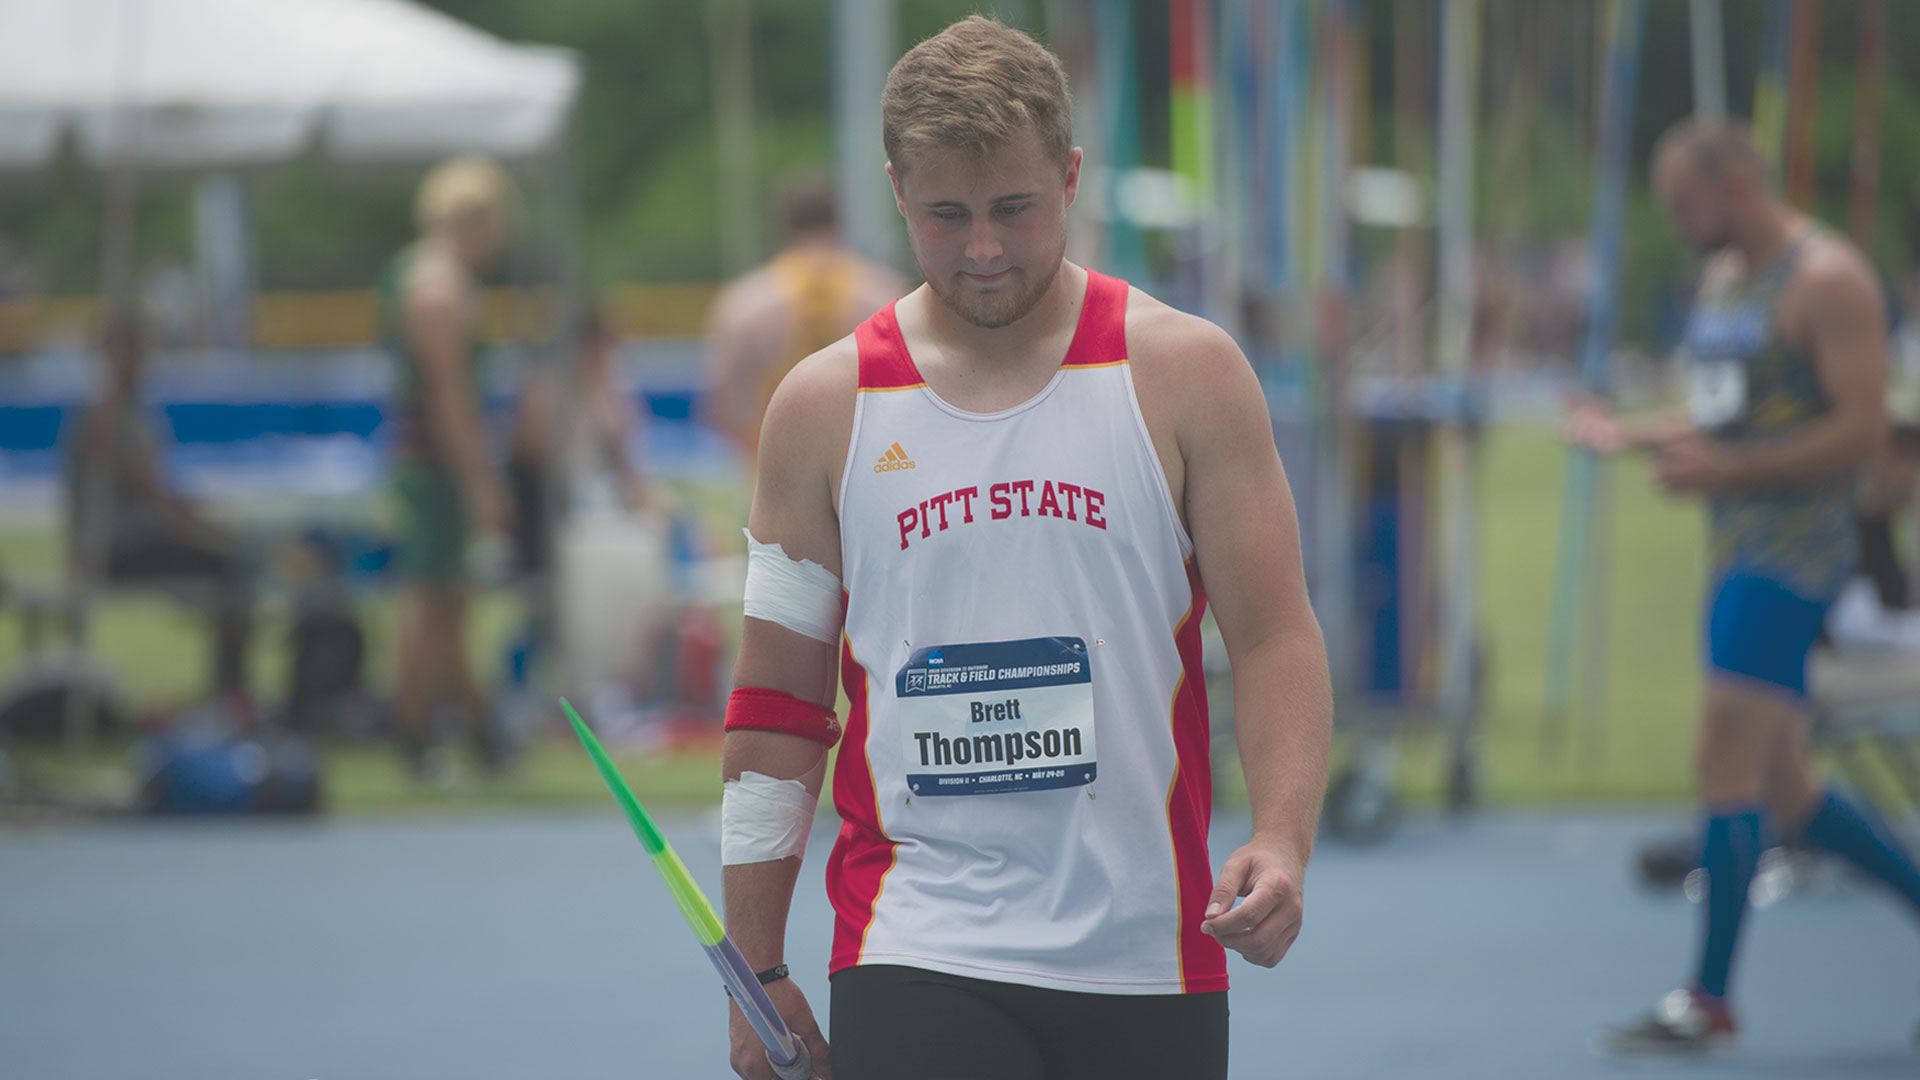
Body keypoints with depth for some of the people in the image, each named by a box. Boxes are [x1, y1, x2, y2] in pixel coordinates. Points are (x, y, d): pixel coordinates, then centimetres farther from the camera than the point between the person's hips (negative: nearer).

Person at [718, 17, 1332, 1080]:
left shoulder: (1182, 373, 1)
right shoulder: (824, 405, 5)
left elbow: (1274, 637, -1)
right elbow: (777, 700, 9)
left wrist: (1282, 842, -18)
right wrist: (756, 970, 7)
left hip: (1145, 959, 0)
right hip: (913, 955, 0)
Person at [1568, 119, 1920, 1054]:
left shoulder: (1826, 280, -12)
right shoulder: (1723, 279, 17)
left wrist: (1726, 470, -22)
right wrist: (1633, 435, 11)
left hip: (1793, 549, -9)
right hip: (1740, 551, 10)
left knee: (1727, 762, -12)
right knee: (1784, 792, 10)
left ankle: (1707, 1002, -9)